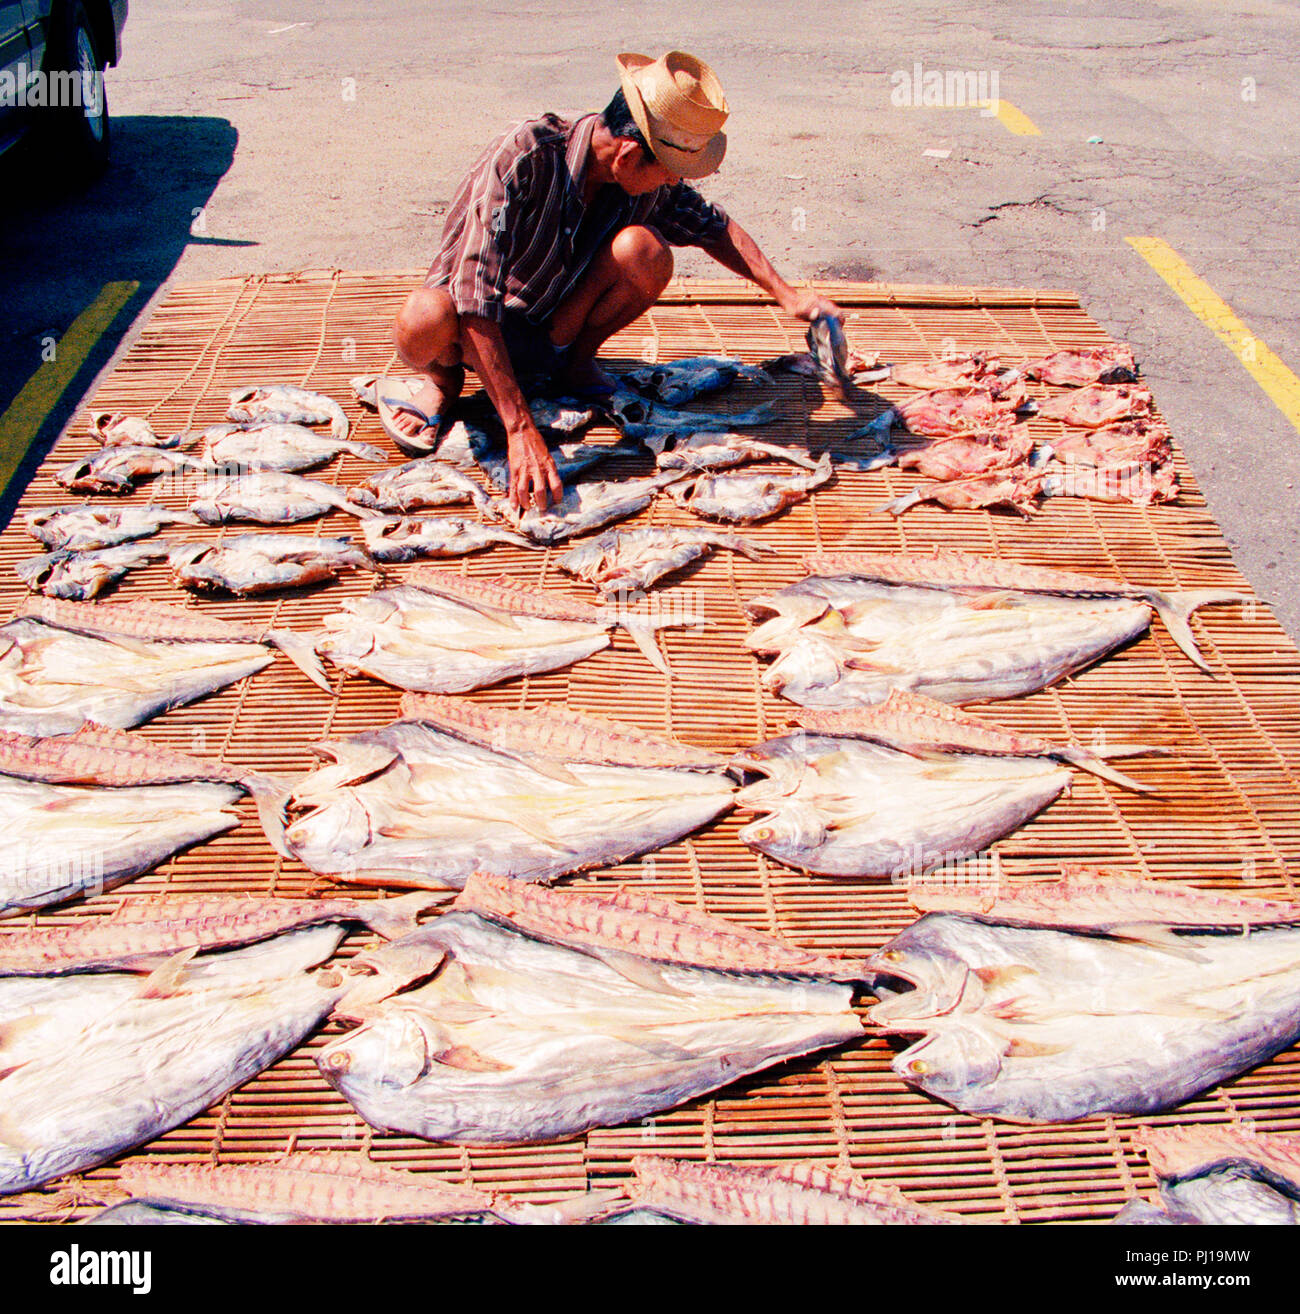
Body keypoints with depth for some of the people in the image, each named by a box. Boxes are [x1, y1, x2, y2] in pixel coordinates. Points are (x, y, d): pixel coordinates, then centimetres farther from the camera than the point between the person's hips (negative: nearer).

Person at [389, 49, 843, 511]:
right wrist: (520, 429, -45)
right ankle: (444, 376, -4)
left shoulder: (649, 185, -14)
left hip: (554, 330, 4)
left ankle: (576, 360, 1)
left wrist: (786, 294, 3)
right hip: (477, 333, -4)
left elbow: (713, 225, 9)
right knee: (424, 320, -41)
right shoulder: (523, 157, -32)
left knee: (645, 251, -25)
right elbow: (475, 296, -39)